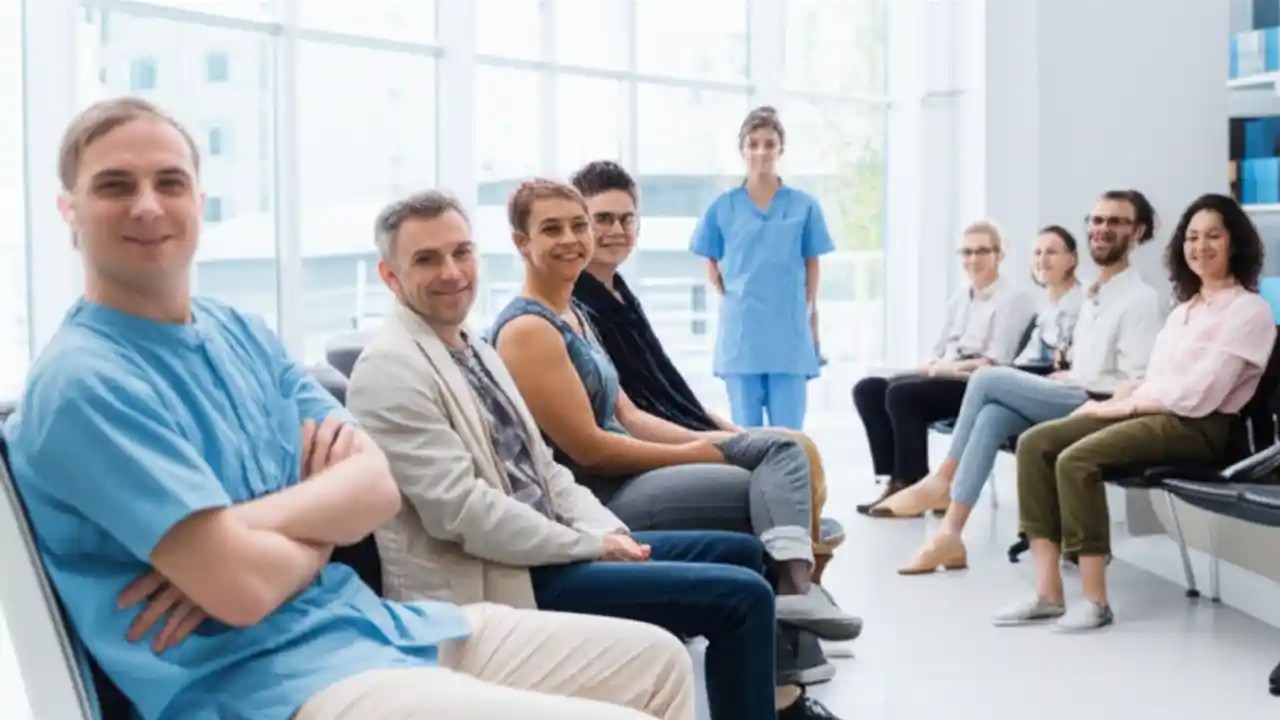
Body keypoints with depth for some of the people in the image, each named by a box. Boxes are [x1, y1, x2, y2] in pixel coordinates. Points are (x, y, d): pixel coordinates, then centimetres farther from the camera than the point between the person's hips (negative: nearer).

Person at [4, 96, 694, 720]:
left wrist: (251, 522, -14)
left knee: (656, 660, 16)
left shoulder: (241, 333, 12)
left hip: (376, 622, 9)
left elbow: (378, 484, 4)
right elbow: (243, 588, -22)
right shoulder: (84, 383, -14)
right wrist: (321, 530, -1)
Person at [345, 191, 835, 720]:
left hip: (541, 550, 10)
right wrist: (591, 544, -15)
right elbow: (462, 511, -22)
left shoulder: (475, 351, 15)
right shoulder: (390, 369, -15)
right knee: (742, 596, -16)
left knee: (740, 552, 15)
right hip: (496, 582, -10)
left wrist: (605, 530, -4)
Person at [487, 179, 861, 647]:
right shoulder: (526, 329, -15)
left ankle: (791, 586, -19)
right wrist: (692, 454, -8)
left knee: (782, 449, -2)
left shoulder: (573, 316, 17)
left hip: (624, 474, 9)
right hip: (591, 498, -9)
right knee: (762, 487, -8)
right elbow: (586, 448, -18)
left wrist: (706, 440, 3)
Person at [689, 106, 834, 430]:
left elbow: (812, 265, 7)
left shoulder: (804, 205, 0)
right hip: (740, 331, 1)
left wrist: (809, 315, 5)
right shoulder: (723, 207, 1)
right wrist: (734, 299, 1)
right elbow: (711, 264, 11)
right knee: (745, 428, 8)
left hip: (789, 331, 0)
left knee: (788, 430, 4)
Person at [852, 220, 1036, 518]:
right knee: (868, 389, -10)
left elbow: (996, 364, -14)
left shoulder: (1012, 300, -4)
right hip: (948, 379, 8)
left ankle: (914, 487, -19)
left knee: (902, 393, -29)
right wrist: (932, 366, -6)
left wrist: (946, 368, -11)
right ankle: (896, 480, -13)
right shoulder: (959, 298, 19)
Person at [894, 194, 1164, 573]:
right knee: (992, 415, -20)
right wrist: (1064, 376, 5)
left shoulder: (1141, 299, -7)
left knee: (988, 378, -18)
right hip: (1072, 399, 8)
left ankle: (944, 478, -5)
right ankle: (951, 533, -26)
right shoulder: (1094, 296, 21)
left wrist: (1071, 379, -10)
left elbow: (1134, 385, -15)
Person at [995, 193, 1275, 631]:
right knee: (1035, 443, -12)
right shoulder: (1184, 308, 24)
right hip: (1148, 412, 8)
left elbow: (1197, 396, -14)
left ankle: (1095, 601, -23)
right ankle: (1048, 592, -18)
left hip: (1197, 427, -8)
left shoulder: (1249, 311, -4)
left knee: (1076, 459, -30)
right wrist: (1113, 401, 0)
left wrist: (1122, 405, -10)